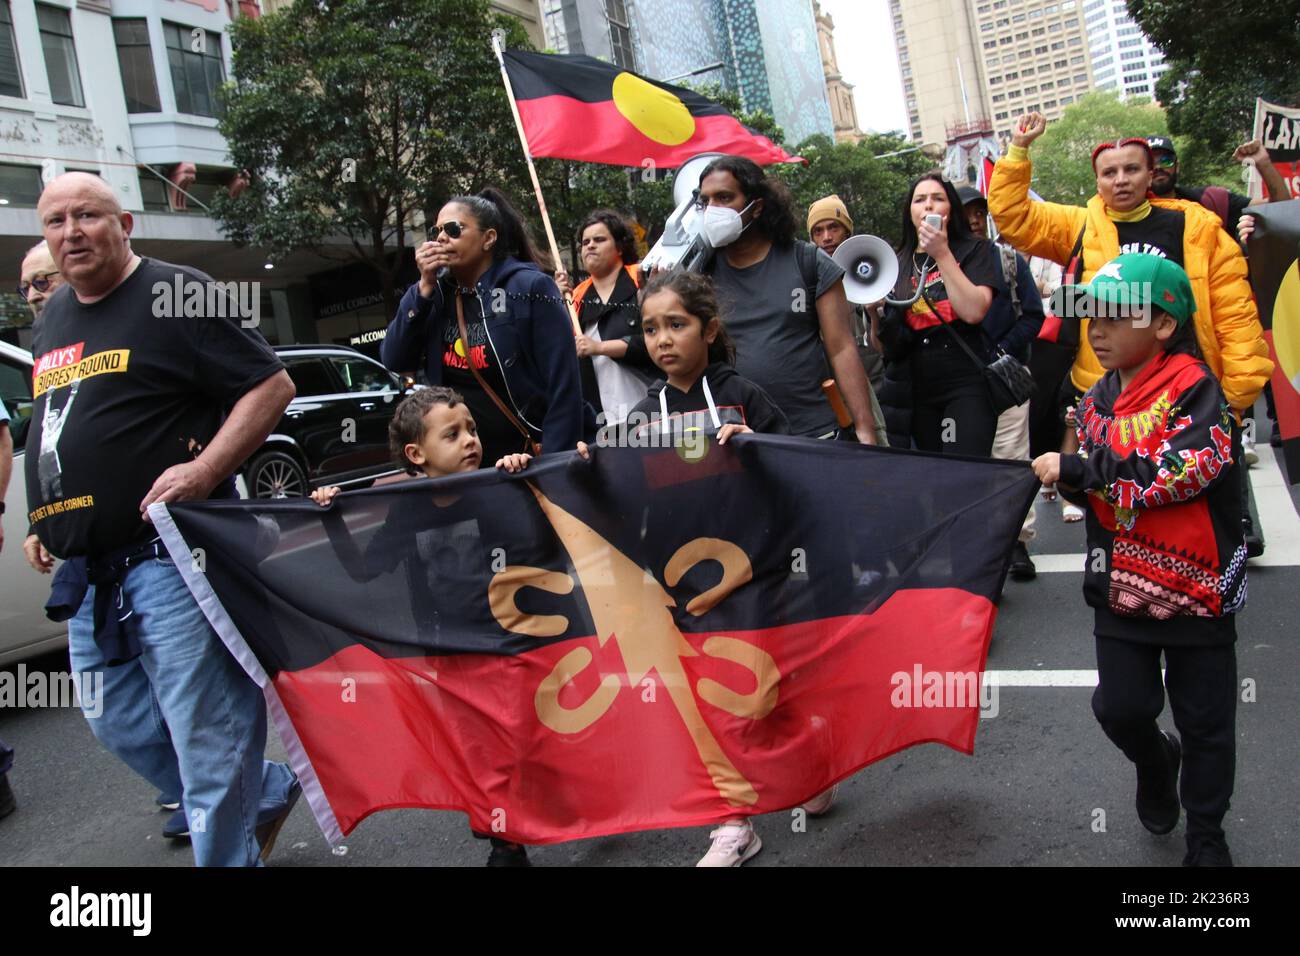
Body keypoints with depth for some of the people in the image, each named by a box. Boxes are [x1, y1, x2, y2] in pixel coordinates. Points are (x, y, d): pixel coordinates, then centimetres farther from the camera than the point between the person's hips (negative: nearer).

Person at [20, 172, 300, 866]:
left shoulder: (175, 294, -6)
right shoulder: (52, 319, 18)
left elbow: (273, 386, -10)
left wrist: (203, 470, -22)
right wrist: (44, 525, 19)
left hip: (170, 557, -9)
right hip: (86, 572, 9)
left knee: (207, 737, -2)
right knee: (120, 727, 16)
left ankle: (229, 853, 15)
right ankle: (266, 796, 33)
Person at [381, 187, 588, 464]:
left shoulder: (530, 287, -11)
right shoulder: (438, 292, 5)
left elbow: (564, 384, -14)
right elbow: (395, 362, -2)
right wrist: (424, 286, -8)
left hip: (529, 454, -5)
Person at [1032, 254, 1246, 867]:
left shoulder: (1194, 387, -14)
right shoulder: (1097, 400, 6)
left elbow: (1189, 466, -30)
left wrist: (1078, 469, -26)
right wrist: (1068, 474, -13)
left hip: (1197, 586, -4)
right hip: (1122, 585, 4)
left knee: (1205, 721, 10)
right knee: (1120, 706, 1)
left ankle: (1206, 835, 32)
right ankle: (1154, 761, 37)